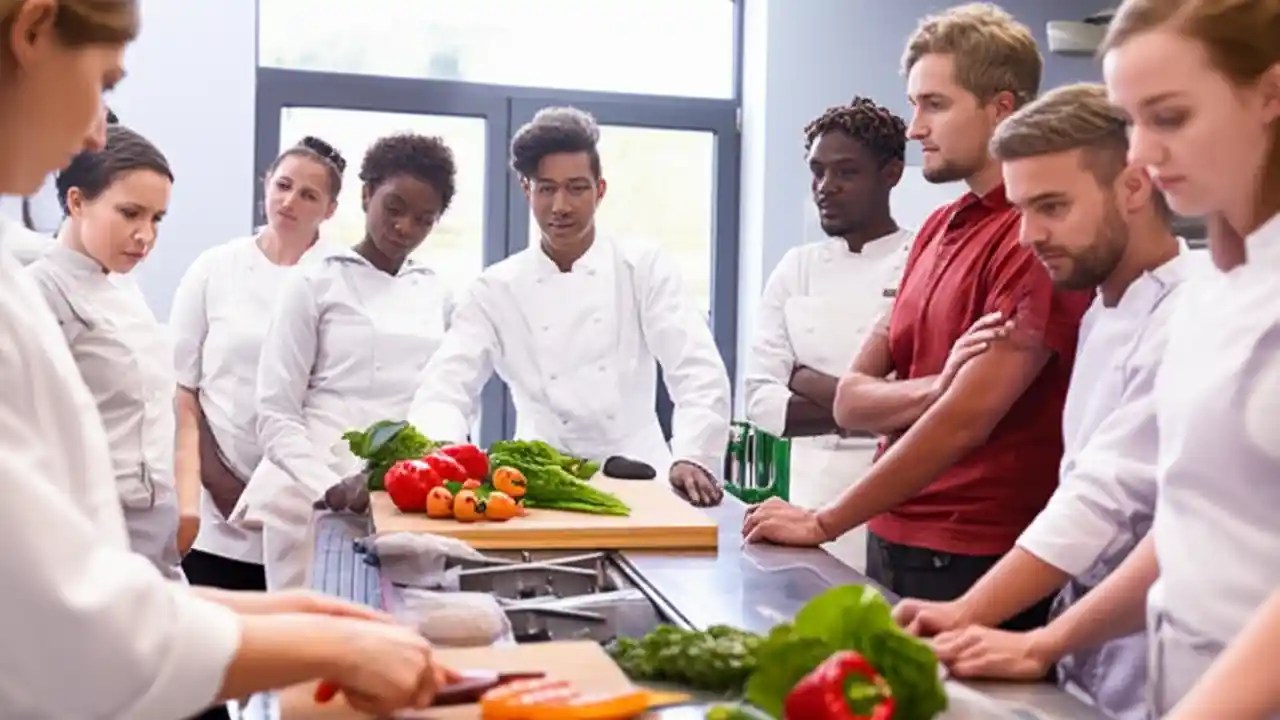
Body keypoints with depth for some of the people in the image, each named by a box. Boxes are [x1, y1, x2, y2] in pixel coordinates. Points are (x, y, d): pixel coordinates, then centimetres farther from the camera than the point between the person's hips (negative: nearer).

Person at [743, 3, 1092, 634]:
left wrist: (825, 523, -14)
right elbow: (852, 400, 5)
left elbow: (964, 421, -20)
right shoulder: (937, 229, 10)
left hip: (978, 565, -7)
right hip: (892, 543, 7)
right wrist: (941, 384, -16)